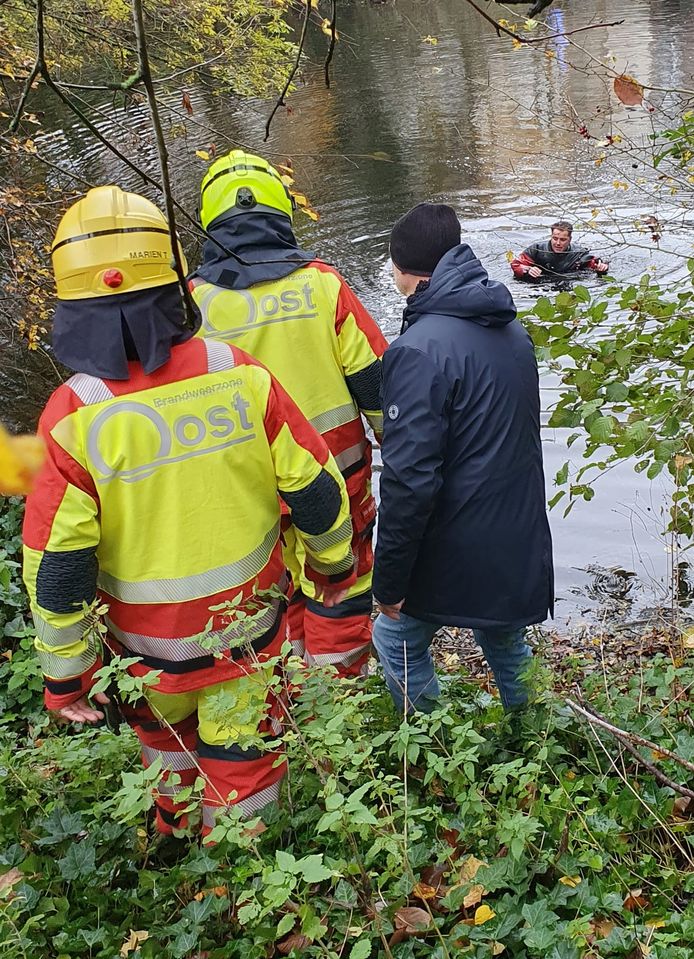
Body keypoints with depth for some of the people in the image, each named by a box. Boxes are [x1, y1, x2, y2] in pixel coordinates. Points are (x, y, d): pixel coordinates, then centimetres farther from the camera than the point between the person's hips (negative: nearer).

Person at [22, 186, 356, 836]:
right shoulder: (239, 375, -17)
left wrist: (66, 673, -3)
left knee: (165, 731, 30)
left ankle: (174, 823, 54)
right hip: (247, 614, 0)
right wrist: (333, 562, 10)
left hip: (151, 640, 0)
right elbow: (314, 487, -8)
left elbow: (57, 566, -17)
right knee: (240, 749, 19)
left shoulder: (73, 416, -22)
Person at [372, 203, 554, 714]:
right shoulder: (514, 333, 6)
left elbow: (410, 478, -24)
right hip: (521, 548, 7)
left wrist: (390, 580, -15)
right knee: (505, 643, 24)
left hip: (456, 554, -7)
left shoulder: (420, 349, -21)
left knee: (399, 640, 14)